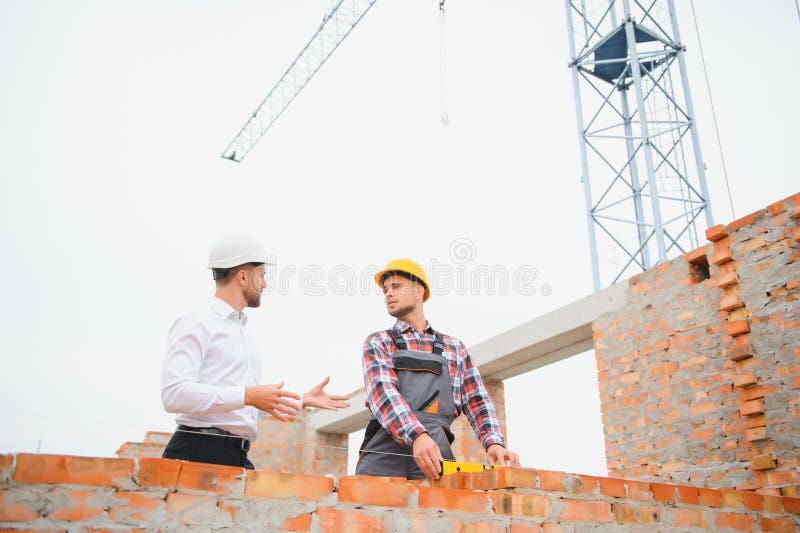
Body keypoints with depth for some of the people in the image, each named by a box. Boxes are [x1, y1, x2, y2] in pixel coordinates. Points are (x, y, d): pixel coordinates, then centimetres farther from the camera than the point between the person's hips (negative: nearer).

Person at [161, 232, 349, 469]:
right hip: (198, 454, -7)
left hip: (239, 457, 7)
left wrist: (304, 400, 19)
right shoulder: (195, 324, -4)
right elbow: (174, 394, -18)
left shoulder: (245, 333, 22)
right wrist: (247, 396, -23)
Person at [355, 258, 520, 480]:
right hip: (383, 453, -1)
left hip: (436, 454, 1)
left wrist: (494, 442, -6)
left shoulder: (455, 347, 21)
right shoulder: (378, 343, 13)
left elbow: (476, 402, 15)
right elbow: (382, 391, -5)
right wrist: (417, 435, -23)